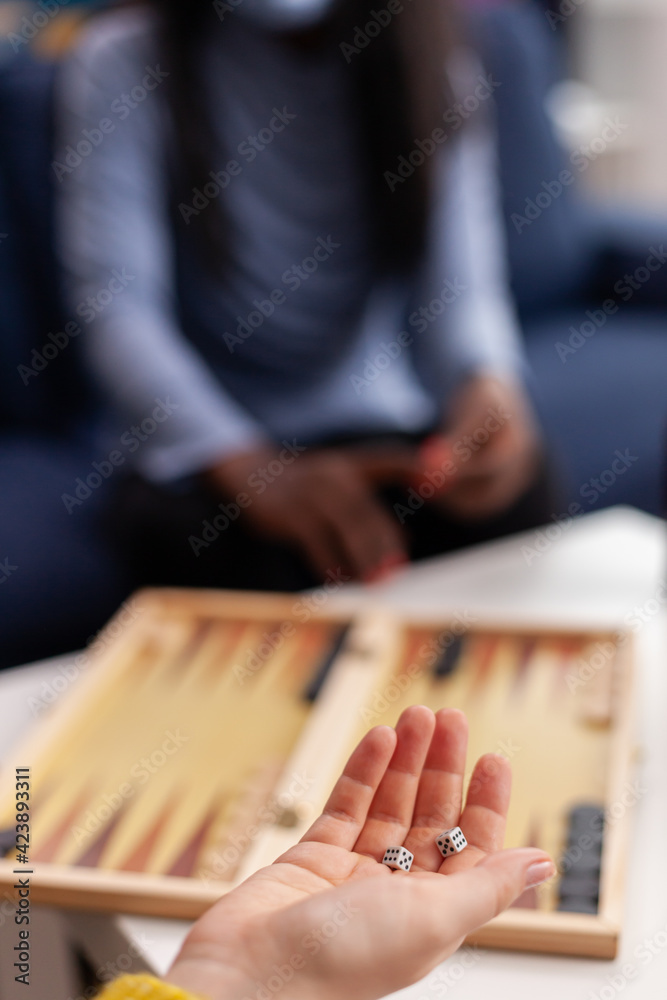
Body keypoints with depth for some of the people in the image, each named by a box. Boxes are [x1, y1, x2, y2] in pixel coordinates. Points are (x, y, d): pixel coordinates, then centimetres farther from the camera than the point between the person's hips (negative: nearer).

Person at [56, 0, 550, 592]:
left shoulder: (434, 66, 1)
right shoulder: (124, 64, -7)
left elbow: (463, 283, -10)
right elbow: (116, 304, -18)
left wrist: (488, 383, -36)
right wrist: (253, 470, -36)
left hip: (382, 429, 3)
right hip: (198, 449, -2)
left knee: (517, 494, -26)